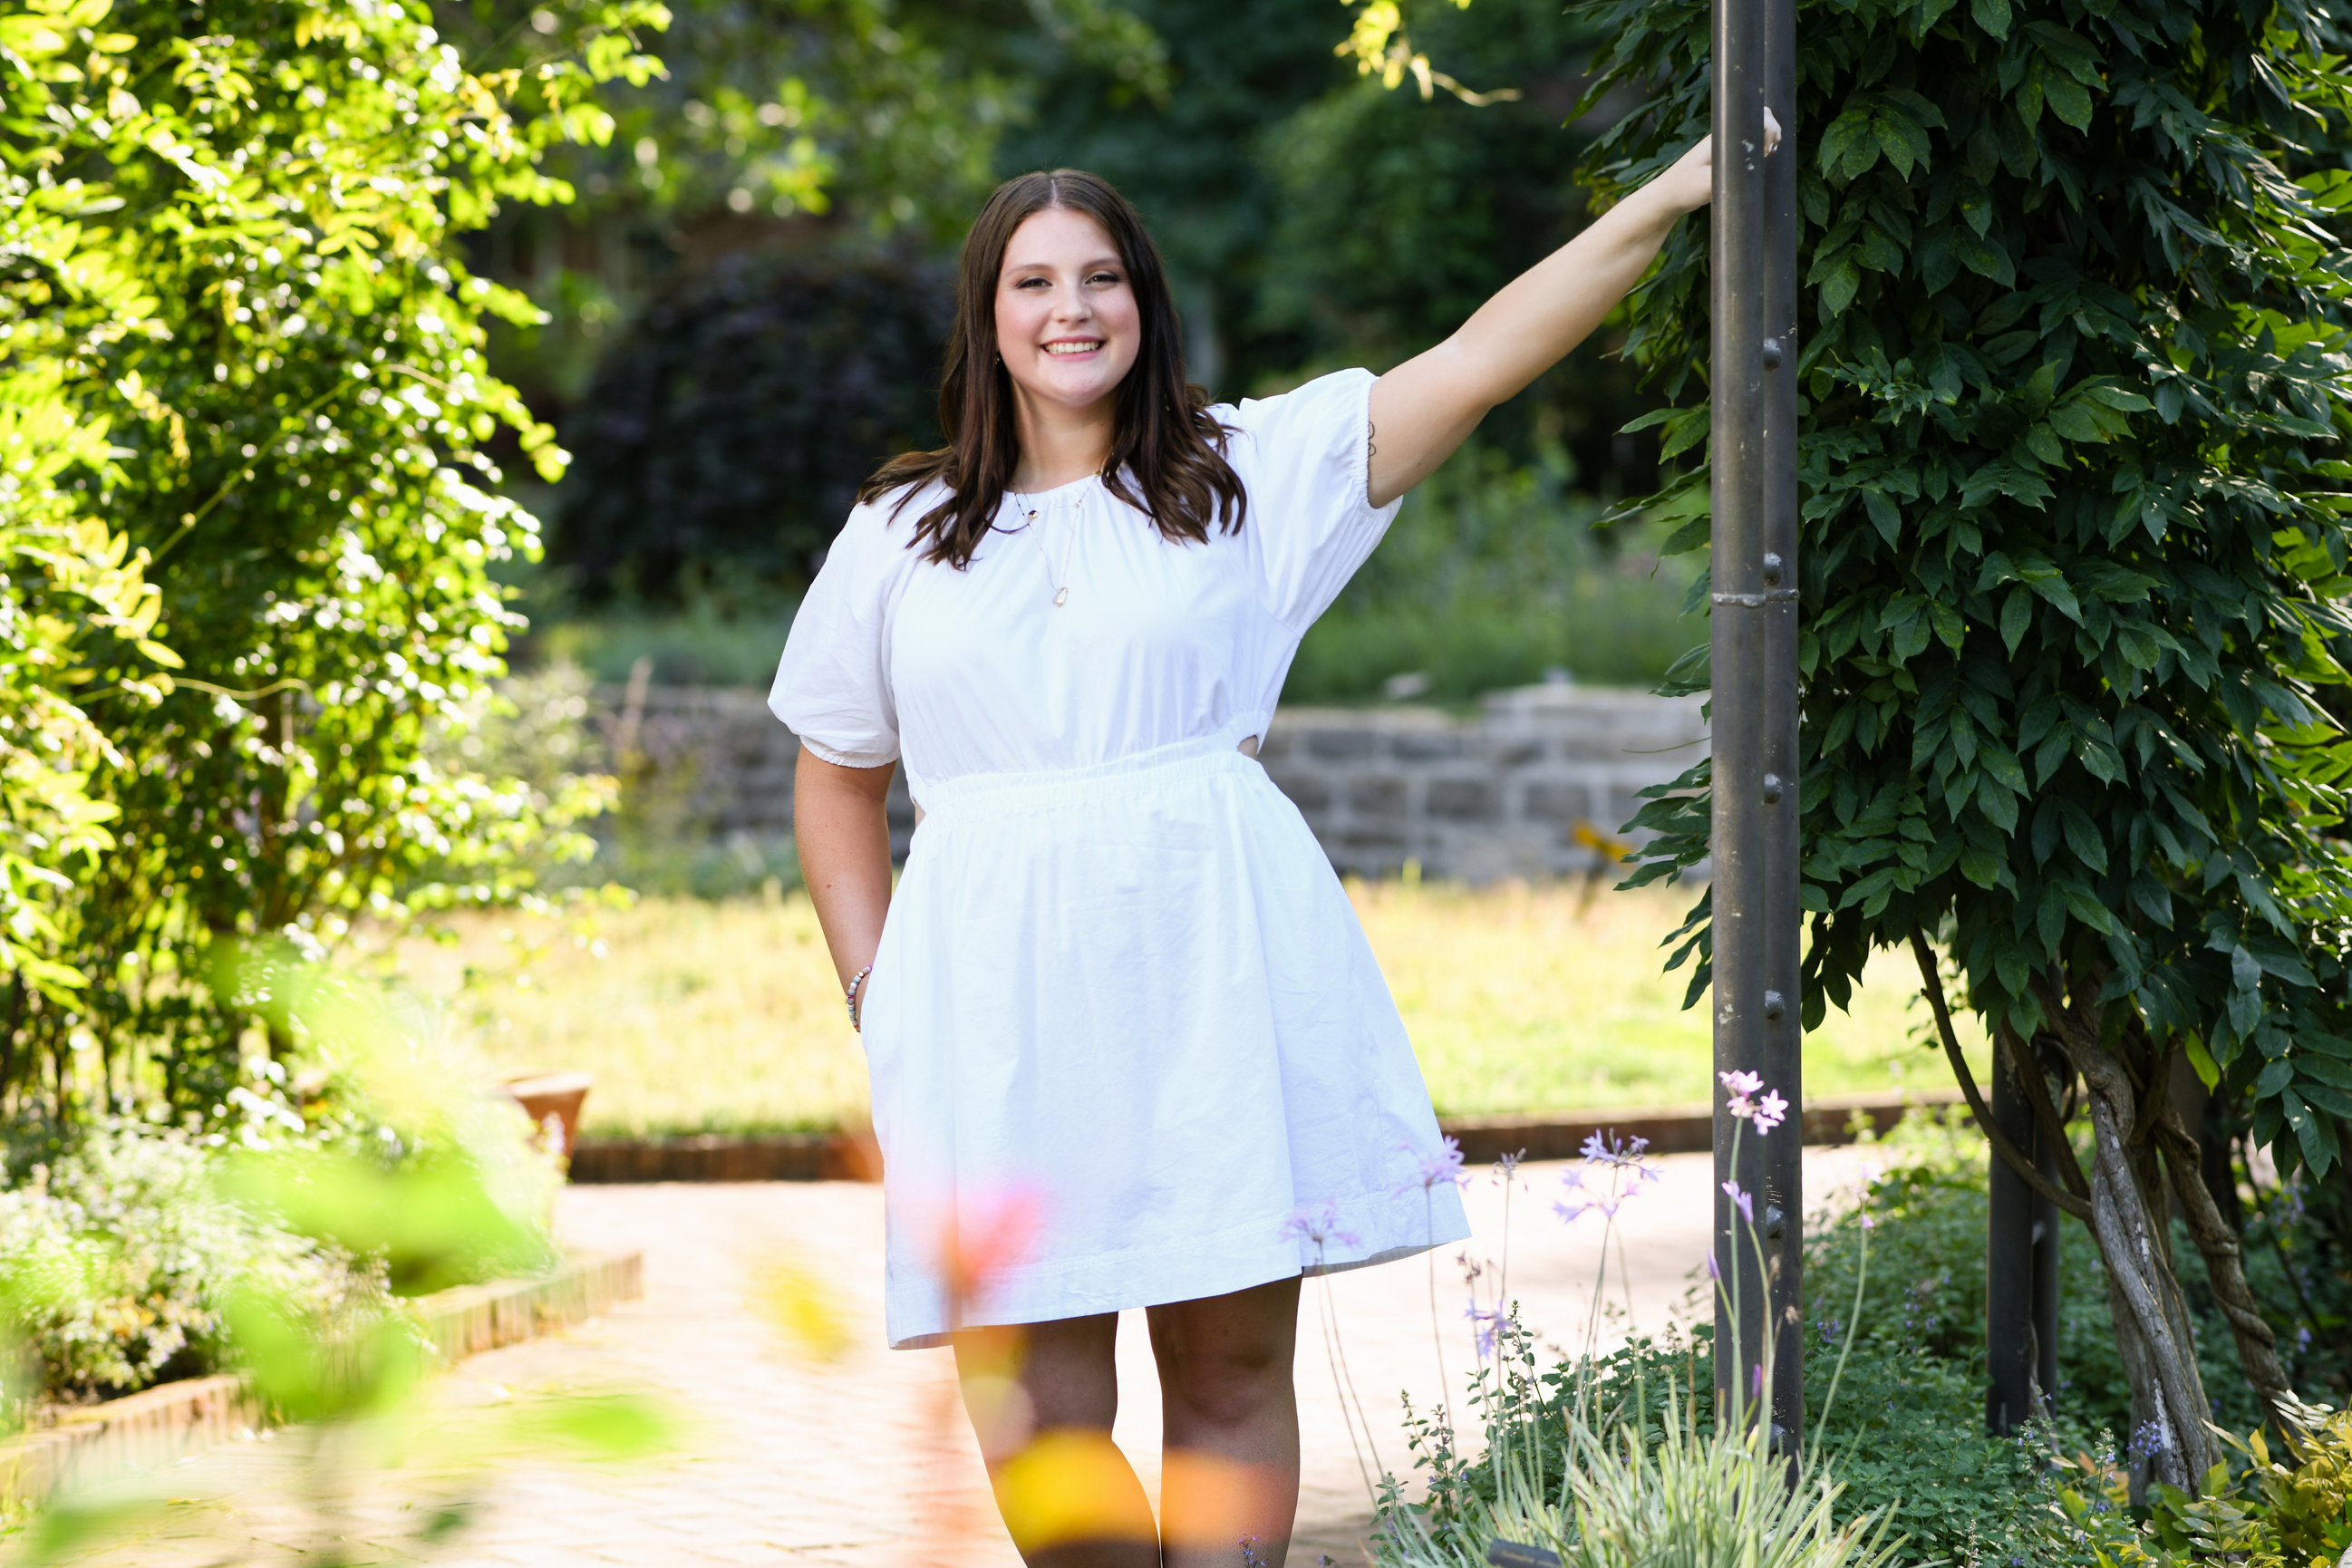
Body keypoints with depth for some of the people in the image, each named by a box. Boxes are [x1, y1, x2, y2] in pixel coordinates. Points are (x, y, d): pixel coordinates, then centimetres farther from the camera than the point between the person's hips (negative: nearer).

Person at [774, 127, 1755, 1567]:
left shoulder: (1250, 473, 9)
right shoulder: (902, 538, 14)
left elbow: (1482, 360, 3)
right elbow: (837, 782, 21)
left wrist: (1666, 200, -3)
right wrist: (878, 999, 11)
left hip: (1217, 957, -1)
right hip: (1000, 986, 1)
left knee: (1233, 1377, 2)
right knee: (1035, 1419, -5)